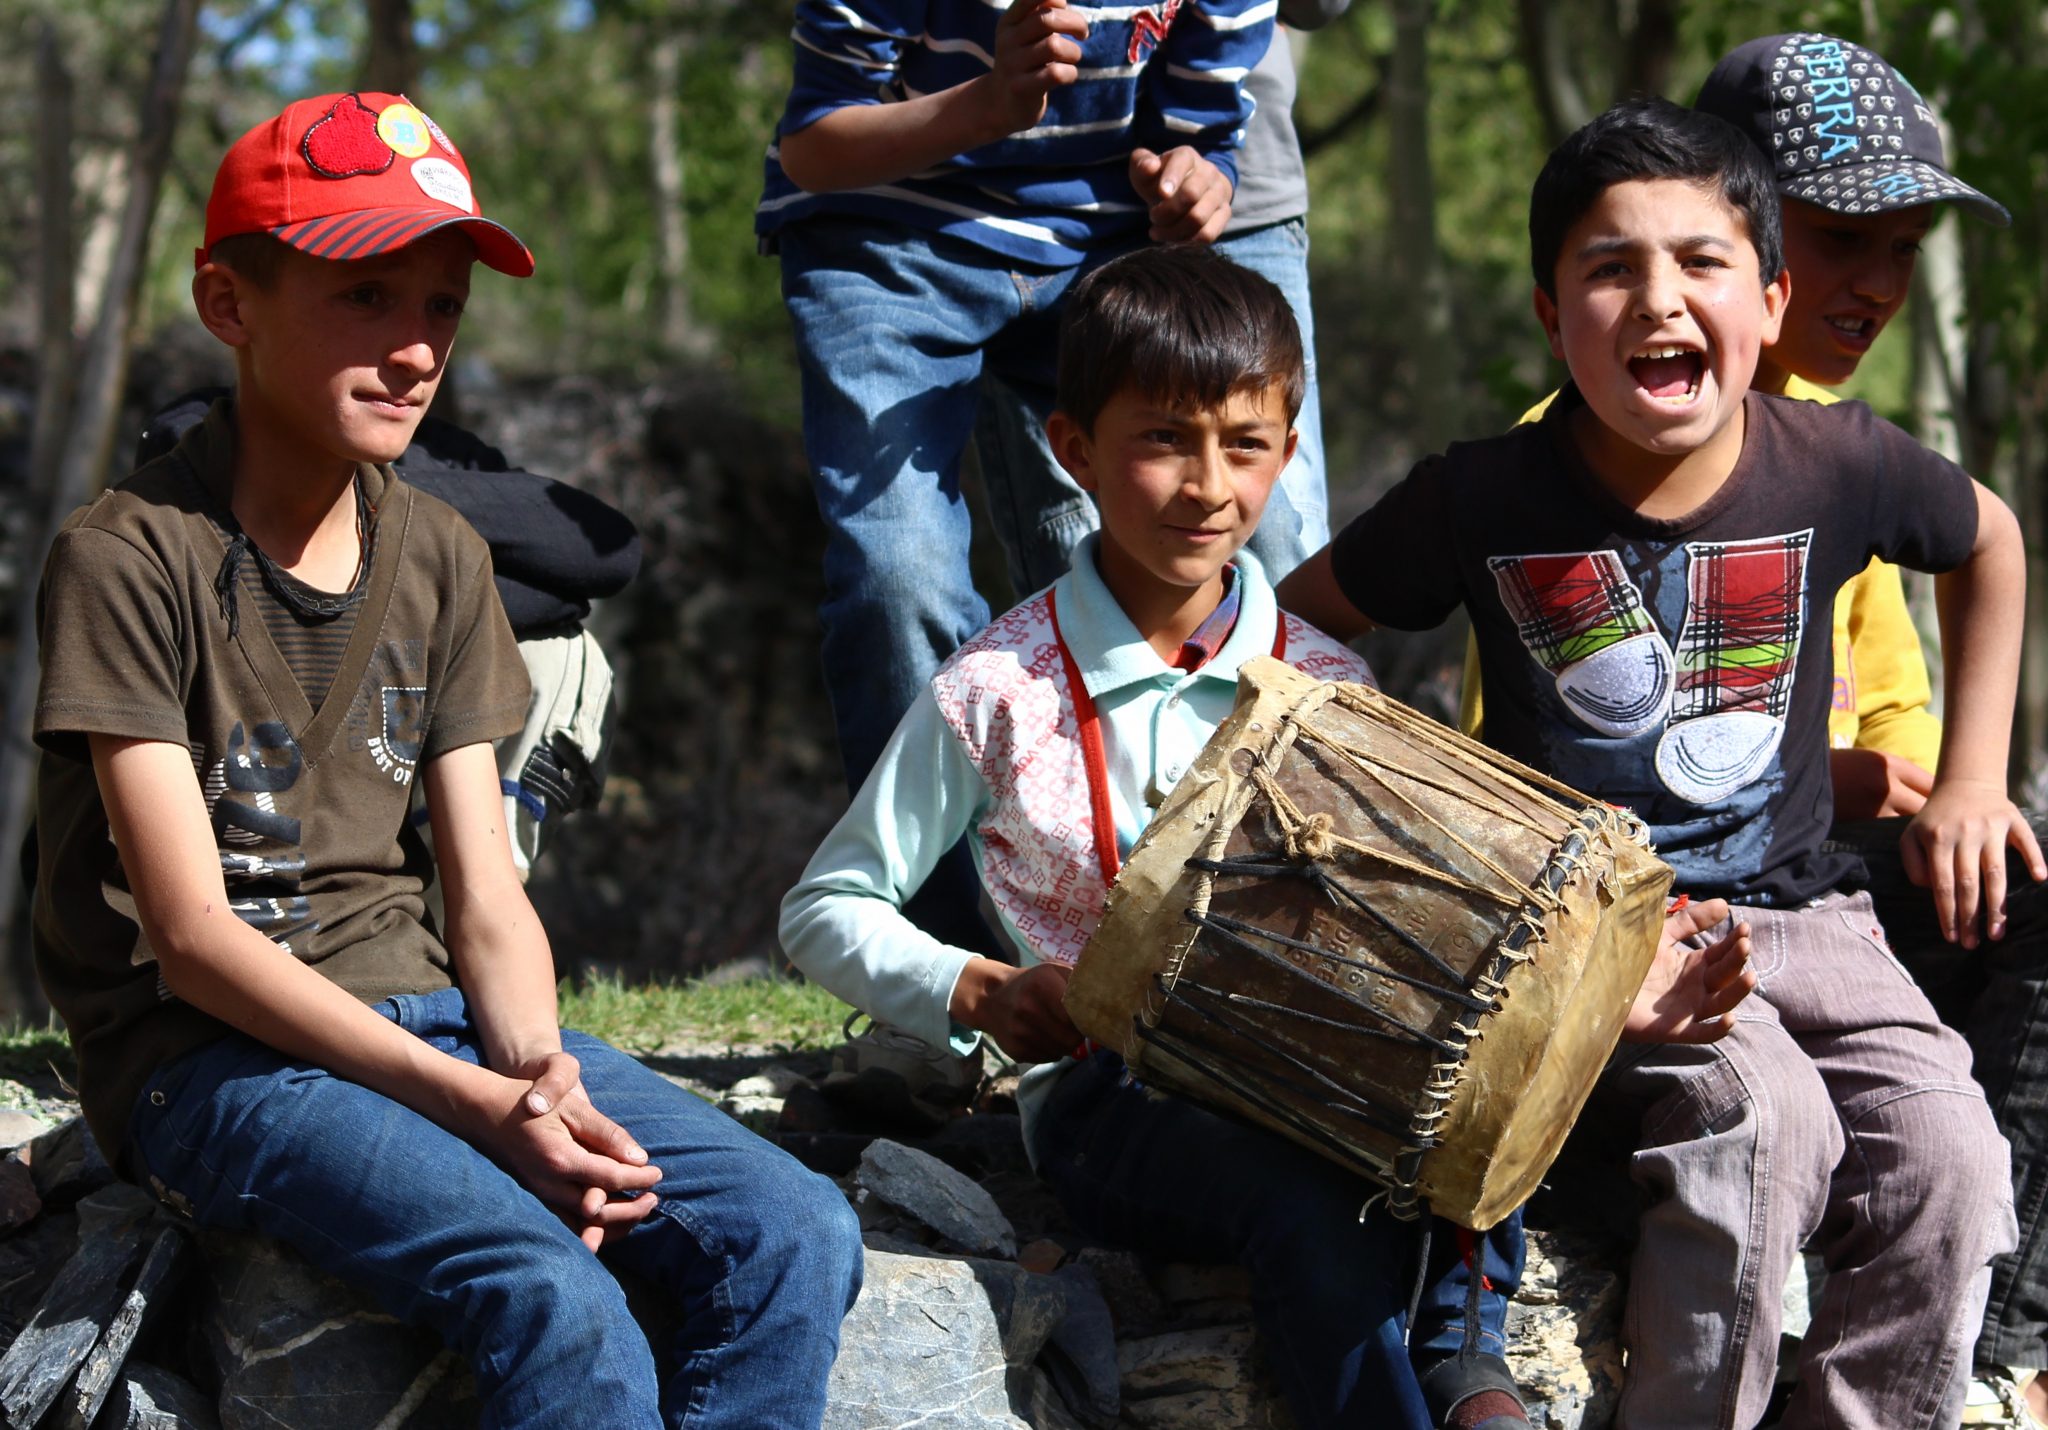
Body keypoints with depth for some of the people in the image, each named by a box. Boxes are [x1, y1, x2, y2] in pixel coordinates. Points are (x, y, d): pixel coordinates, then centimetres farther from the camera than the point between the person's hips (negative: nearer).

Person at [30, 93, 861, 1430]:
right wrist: (476, 1105, -21)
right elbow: (192, 935, -14)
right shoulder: (127, 558, -10)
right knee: (558, 1304, -31)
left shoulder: (440, 557, 10)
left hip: (425, 1013, 6)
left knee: (797, 1234, -14)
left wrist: (540, 1074, -15)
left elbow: (487, 894, 7)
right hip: (211, 1053, -6)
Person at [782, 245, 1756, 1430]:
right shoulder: (998, 693, 0)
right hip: (1108, 1097, -3)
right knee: (1305, 1201, -35)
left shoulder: (1324, 684, 9)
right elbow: (827, 909, 5)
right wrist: (975, 995, -14)